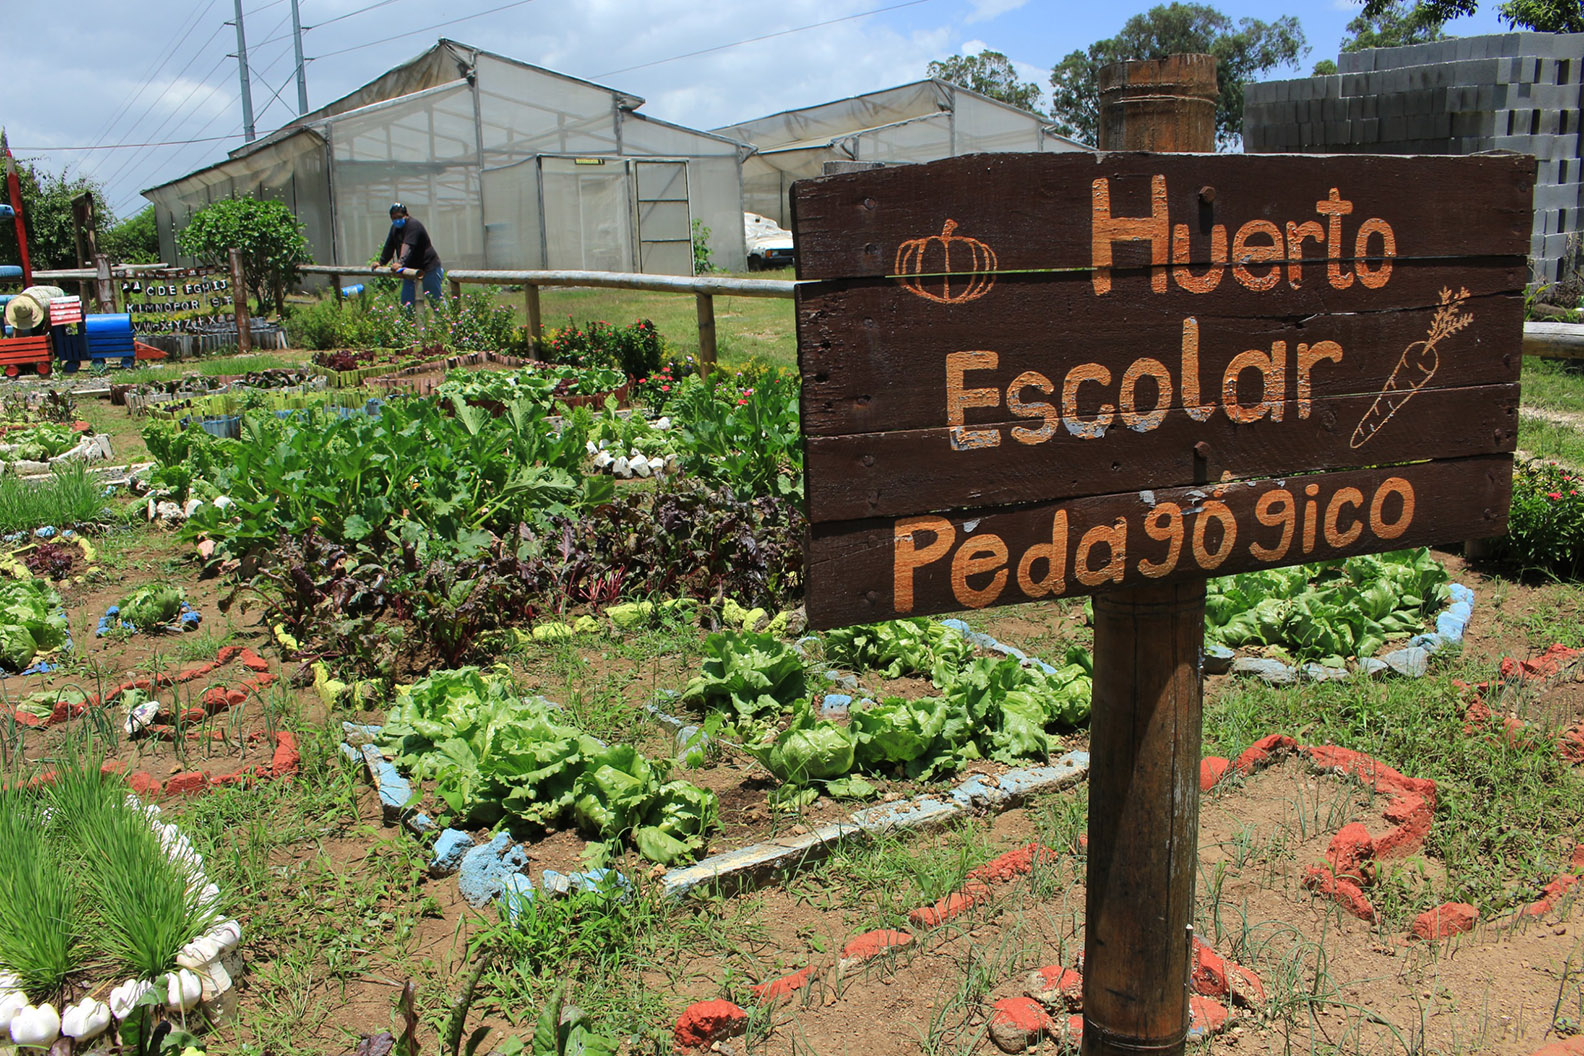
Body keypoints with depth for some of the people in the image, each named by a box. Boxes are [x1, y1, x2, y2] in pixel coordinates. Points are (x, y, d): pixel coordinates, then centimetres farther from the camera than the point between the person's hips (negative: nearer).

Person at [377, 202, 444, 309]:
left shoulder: (413, 225, -18)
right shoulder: (395, 228, 11)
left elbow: (408, 246, -32)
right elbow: (389, 247, 20)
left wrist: (401, 263, -44)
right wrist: (381, 263, 17)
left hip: (428, 267, -9)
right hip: (410, 268, 9)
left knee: (435, 301, -6)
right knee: (406, 301, 3)